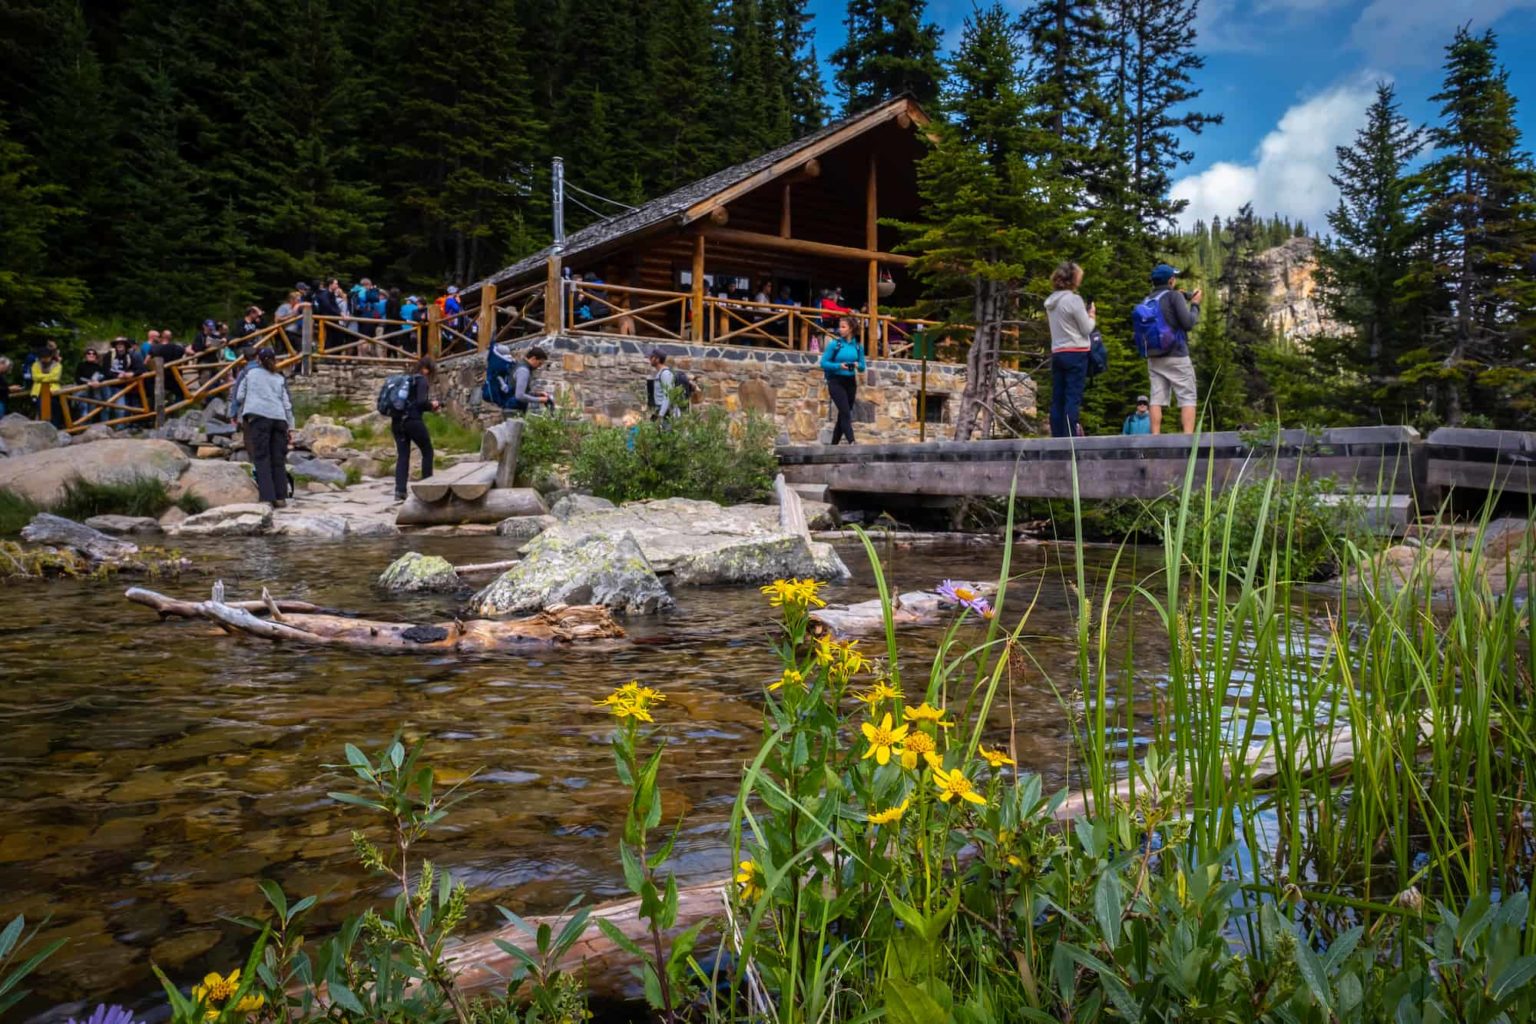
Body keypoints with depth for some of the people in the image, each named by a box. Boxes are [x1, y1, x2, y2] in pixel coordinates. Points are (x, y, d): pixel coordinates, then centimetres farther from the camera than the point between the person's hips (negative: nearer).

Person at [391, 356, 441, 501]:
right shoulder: (422, 380, -3)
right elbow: (421, 402, -15)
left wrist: (429, 406, 18)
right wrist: (432, 405, 4)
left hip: (397, 421, 7)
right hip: (413, 421, -6)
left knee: (402, 456, 6)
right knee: (427, 452, 11)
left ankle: (399, 491, -4)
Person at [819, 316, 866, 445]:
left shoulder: (857, 346, 6)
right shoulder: (834, 344, -5)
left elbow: (862, 367, 10)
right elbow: (824, 363, -6)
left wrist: (857, 365, -13)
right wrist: (839, 366, -21)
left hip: (850, 382, 5)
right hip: (836, 382, -5)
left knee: (842, 415, 8)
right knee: (845, 413, -16)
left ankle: (834, 444, 16)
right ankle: (852, 442, -21)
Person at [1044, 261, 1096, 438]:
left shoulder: (1050, 301, 10)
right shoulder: (1074, 299, -11)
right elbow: (1086, 329, -7)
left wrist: (1084, 315, 17)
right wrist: (1091, 315, 10)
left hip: (1057, 353, 7)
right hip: (1076, 353, -7)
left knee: (1057, 399, 6)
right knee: (1073, 398, -7)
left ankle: (1057, 437, 6)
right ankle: (1070, 437, -11)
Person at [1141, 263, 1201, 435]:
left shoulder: (1148, 301, 11)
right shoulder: (1174, 295, -5)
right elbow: (1188, 323, -10)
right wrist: (1195, 304, 5)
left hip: (1154, 357, 5)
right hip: (1176, 356, -5)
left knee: (1157, 399, 2)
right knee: (1187, 398, -3)